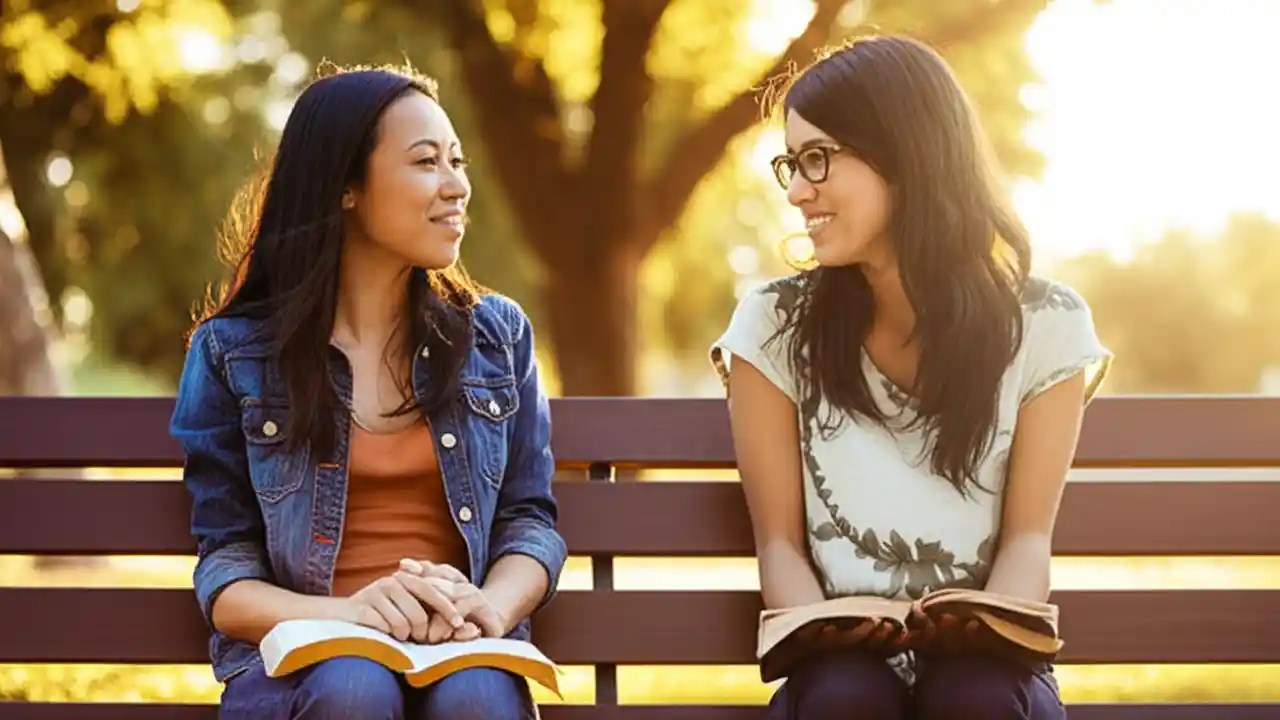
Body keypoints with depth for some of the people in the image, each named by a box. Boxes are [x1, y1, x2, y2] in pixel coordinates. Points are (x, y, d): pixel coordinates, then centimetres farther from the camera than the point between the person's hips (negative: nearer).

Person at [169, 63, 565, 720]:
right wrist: (340, 613, -20)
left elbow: (529, 521, 10)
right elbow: (224, 568, 1)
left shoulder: (498, 334, 12)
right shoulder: (234, 351, 4)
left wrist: (492, 605, -14)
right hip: (298, 660, 0)